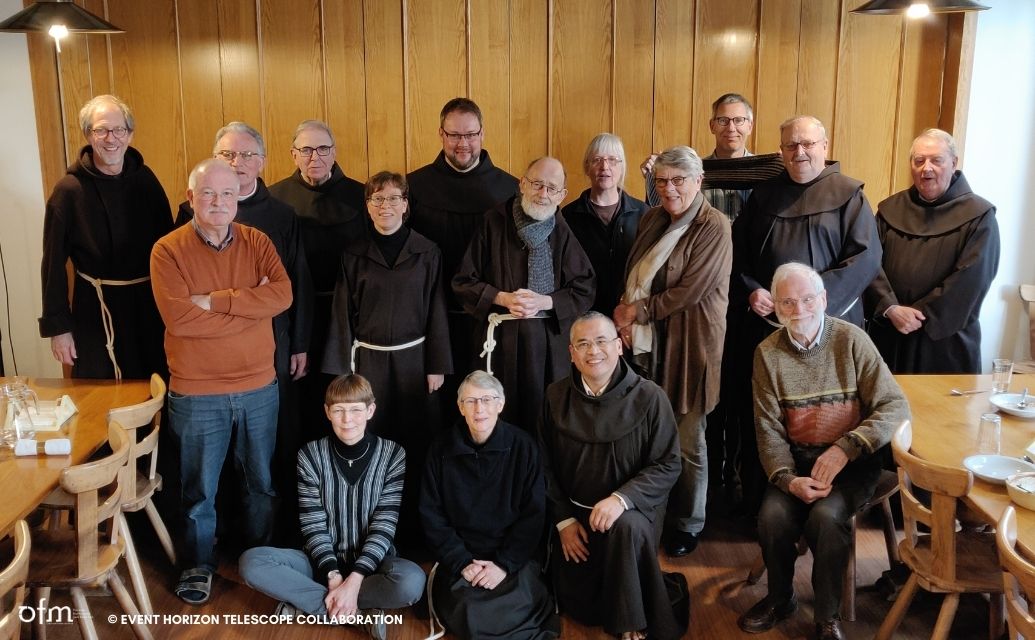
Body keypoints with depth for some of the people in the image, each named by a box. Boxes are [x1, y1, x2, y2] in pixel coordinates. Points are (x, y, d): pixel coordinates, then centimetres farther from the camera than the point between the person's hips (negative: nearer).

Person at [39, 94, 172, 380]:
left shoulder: (145, 179, 1)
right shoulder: (69, 190, -9)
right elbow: (53, 264, -7)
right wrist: (58, 326, -7)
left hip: (151, 304, 3)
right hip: (97, 311, -3)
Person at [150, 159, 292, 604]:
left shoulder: (257, 242, 1)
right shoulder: (168, 250, -8)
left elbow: (282, 295, -16)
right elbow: (179, 319, -21)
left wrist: (217, 300, -22)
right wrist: (252, 305, -17)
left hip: (260, 387, 3)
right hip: (197, 394, -2)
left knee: (260, 482, 18)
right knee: (199, 489, 12)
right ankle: (198, 565, 33)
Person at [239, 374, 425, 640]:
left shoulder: (392, 454, -6)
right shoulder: (311, 454, -3)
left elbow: (384, 526, -11)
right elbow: (313, 526, -7)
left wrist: (354, 580, -22)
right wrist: (333, 577, -21)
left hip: (369, 561, -2)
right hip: (323, 560, 2)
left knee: (412, 581, -35)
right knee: (252, 562, -25)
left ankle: (304, 603, -19)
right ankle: (362, 611, -23)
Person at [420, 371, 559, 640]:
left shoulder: (523, 446, -3)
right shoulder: (442, 448, -1)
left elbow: (533, 514, -2)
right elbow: (432, 516, 1)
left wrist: (505, 564, -12)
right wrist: (461, 562, -10)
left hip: (513, 555, 0)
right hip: (461, 556, 0)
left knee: (525, 611, -24)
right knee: (470, 618, -26)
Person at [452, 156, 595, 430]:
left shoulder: (563, 233, 2)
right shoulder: (494, 223, -1)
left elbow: (584, 291, 2)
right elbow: (463, 282, 1)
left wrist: (545, 302, -13)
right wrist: (502, 298, -13)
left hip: (548, 340, 1)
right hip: (499, 338, -1)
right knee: (497, 421, 4)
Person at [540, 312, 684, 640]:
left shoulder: (649, 397, -13)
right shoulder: (556, 396, -3)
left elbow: (668, 464, -13)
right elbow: (546, 465, 2)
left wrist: (622, 498, -27)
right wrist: (564, 520, -5)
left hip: (632, 510, -3)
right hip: (575, 511, 3)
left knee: (626, 526, -38)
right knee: (579, 606, -1)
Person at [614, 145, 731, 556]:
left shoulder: (714, 228, -10)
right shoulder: (652, 219, 11)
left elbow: (689, 292, -17)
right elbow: (632, 278, 14)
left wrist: (636, 311, -10)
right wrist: (625, 316, -4)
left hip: (689, 346, -5)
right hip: (647, 343, 6)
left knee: (687, 443, 5)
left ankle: (689, 525, 23)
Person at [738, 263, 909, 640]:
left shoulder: (851, 339, -9)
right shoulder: (768, 353, -3)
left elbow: (896, 406, -13)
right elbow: (769, 430, -2)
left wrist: (845, 448, -24)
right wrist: (787, 479, -19)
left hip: (852, 462, -2)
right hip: (797, 459, 2)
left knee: (825, 516, -28)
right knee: (773, 516, -22)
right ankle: (780, 598, 8)